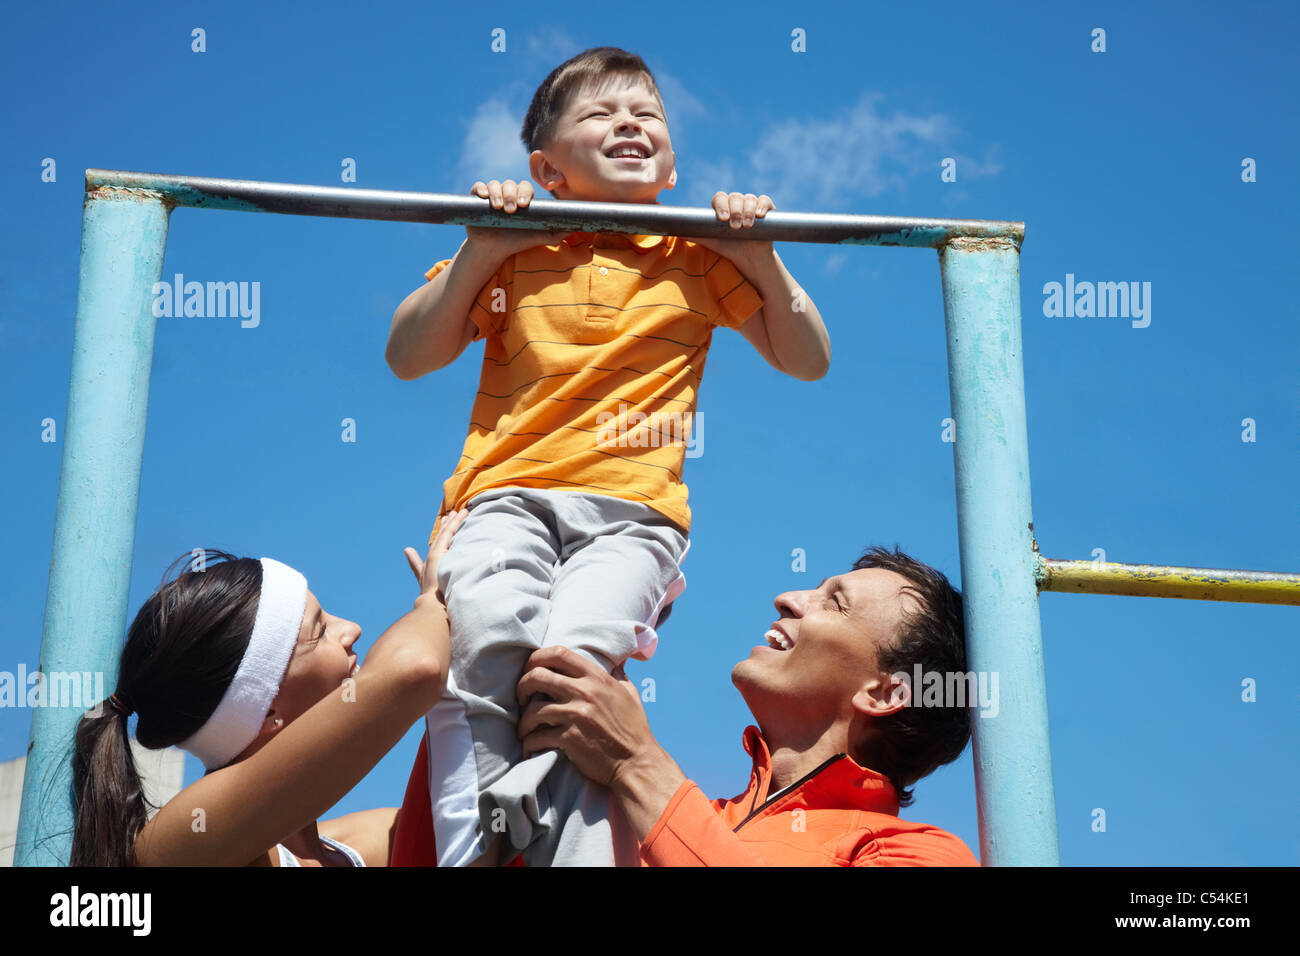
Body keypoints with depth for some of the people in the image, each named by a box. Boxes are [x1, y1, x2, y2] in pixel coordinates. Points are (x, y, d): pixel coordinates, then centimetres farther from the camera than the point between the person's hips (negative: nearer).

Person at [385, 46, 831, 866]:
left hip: (633, 508, 0)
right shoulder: (512, 251, 19)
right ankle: (469, 843, -24)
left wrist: (761, 260, 7)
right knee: (482, 627, -32)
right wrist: (477, 254, 4)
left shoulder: (697, 259, 19)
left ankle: (570, 842, -27)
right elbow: (406, 358, 15)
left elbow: (808, 361, 21)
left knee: (575, 653, -32)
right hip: (510, 497, 1)